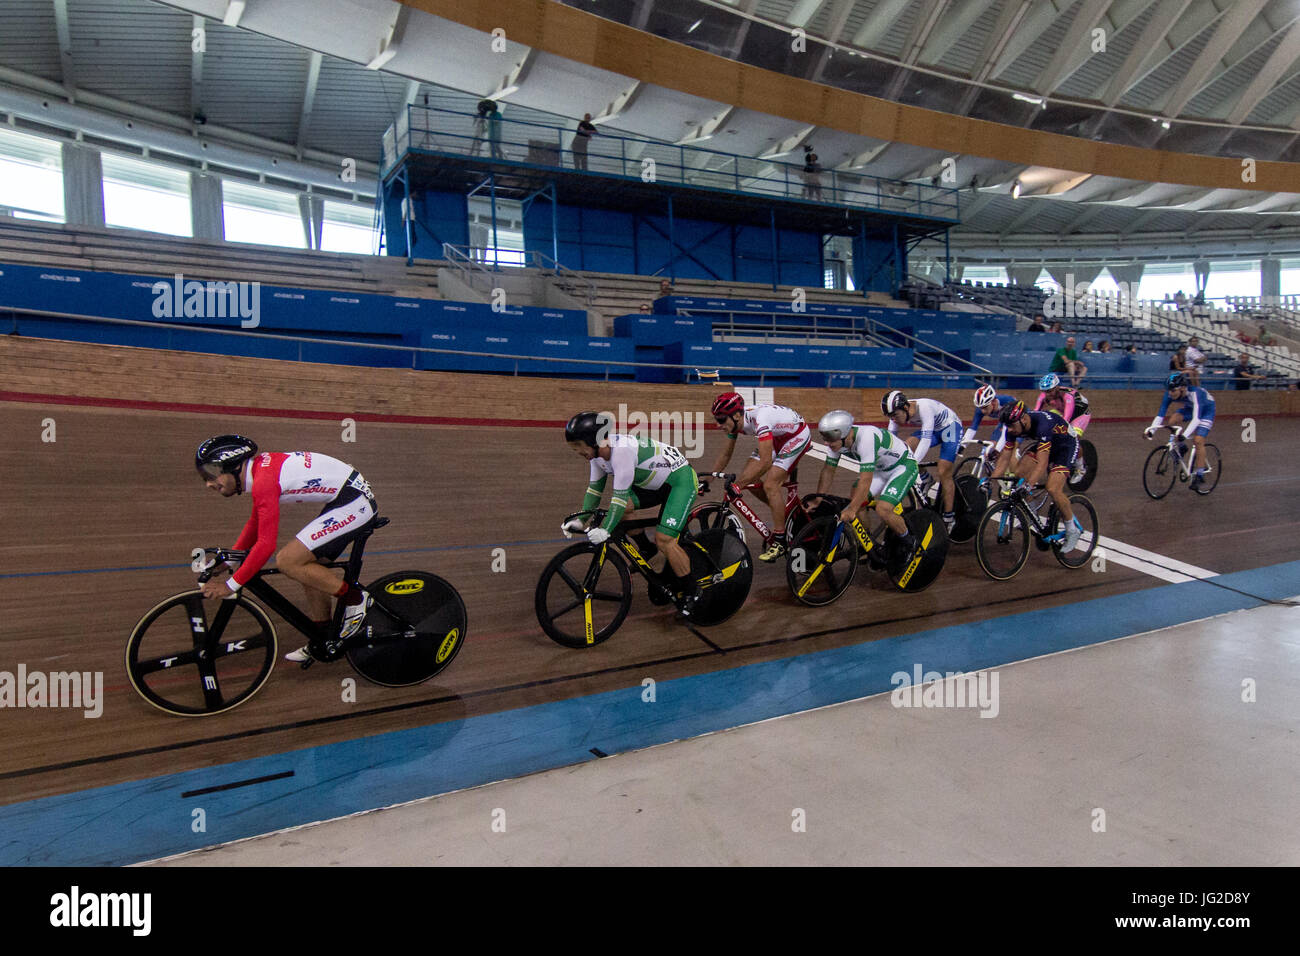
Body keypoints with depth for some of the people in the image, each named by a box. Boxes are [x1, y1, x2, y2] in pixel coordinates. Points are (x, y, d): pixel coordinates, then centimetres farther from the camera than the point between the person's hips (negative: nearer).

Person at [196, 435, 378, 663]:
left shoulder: (264, 481, -19)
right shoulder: (260, 466, 11)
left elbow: (265, 544, -21)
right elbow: (256, 521, 25)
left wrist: (231, 585, -13)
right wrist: (228, 559, 25)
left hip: (356, 503, -10)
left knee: (287, 561, -13)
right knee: (309, 568, 16)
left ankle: (355, 599, -2)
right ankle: (322, 642, 27)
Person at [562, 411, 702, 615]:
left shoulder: (622, 449, -32)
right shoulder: (598, 452, -3)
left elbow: (621, 493, -33)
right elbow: (594, 488, 7)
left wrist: (605, 530, -33)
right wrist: (581, 520, 2)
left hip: (682, 480, -9)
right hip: (656, 482, 9)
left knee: (664, 539, -17)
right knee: (620, 507, -9)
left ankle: (690, 590, 2)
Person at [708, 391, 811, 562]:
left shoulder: (759, 419, -37)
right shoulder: (734, 421, -12)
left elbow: (765, 463, -40)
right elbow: (726, 454, 4)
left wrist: (738, 485, -37)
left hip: (797, 435, -8)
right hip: (778, 437, 8)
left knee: (770, 485, -20)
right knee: (749, 479, -3)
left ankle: (779, 542, -10)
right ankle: (782, 511, 18)